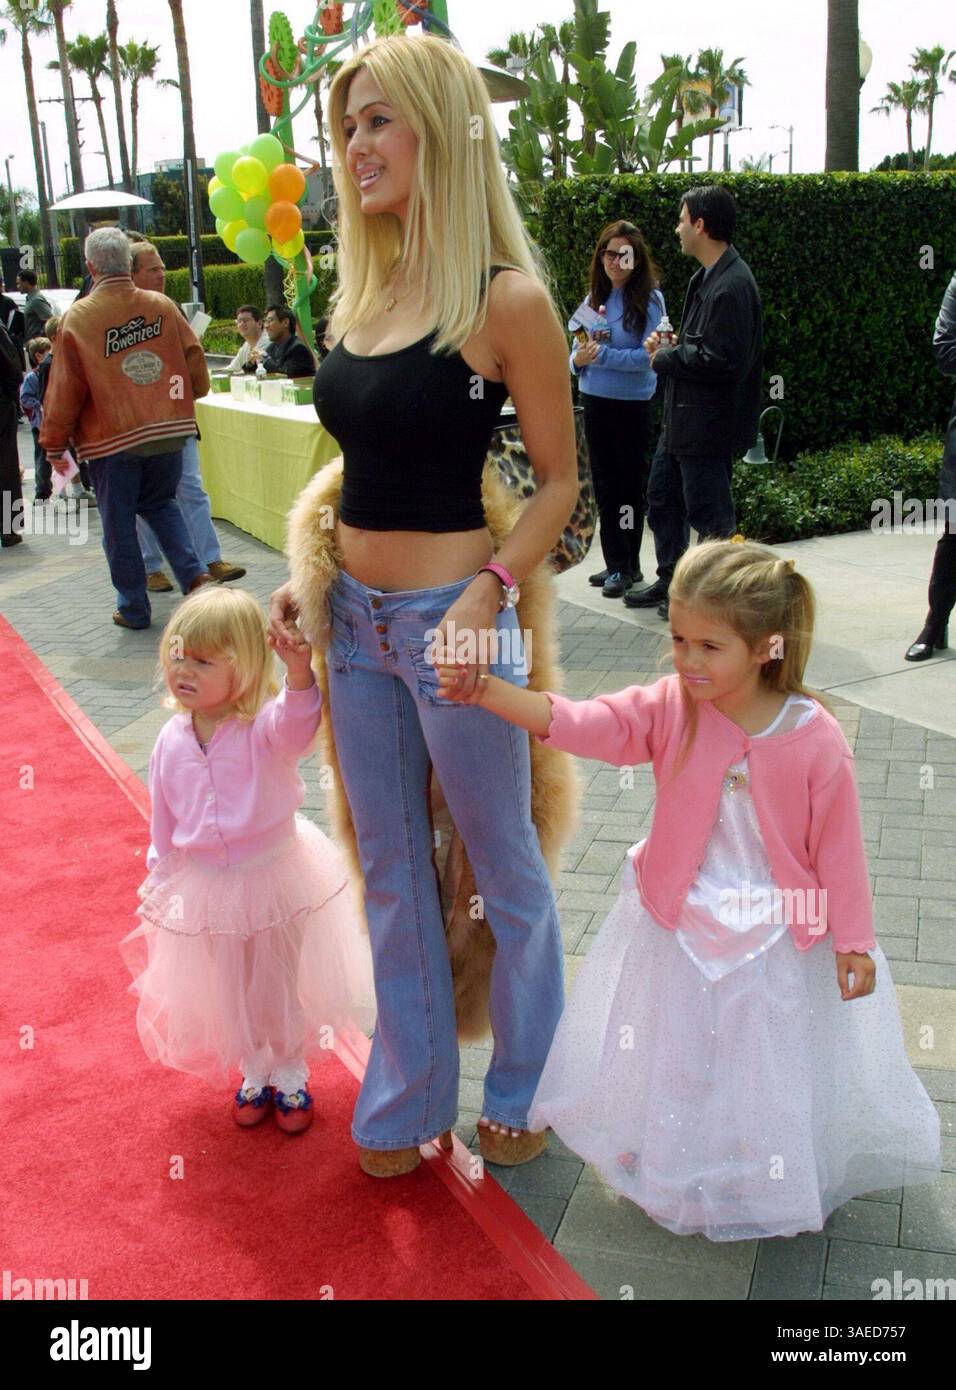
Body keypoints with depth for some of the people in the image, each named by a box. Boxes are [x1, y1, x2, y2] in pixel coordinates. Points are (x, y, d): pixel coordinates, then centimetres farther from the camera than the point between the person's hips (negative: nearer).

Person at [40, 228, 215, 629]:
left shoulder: (78, 317, -7)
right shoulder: (162, 306, 0)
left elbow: (64, 388, -4)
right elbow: (194, 360, 5)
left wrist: (54, 444, 6)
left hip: (112, 437, -3)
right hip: (168, 431, 3)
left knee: (119, 522, 9)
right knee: (161, 504, 22)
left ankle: (134, 608, 15)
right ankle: (194, 573, 2)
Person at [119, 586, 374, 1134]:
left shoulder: (266, 725, -21)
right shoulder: (173, 740, -7)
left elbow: (296, 723, -46)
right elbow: (164, 819, 4)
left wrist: (300, 673, -65)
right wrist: (158, 881, 9)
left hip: (275, 878, -4)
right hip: (207, 888, 4)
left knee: (282, 986, 16)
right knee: (230, 993, 20)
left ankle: (291, 1075, 40)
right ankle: (255, 1073, 45)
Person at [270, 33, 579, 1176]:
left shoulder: (504, 299, -12)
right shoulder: (363, 292, 9)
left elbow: (559, 477, -8)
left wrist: (487, 594, -20)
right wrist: (313, 572, 6)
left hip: (452, 622, -7)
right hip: (355, 622, 7)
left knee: (504, 869, 12)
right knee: (391, 870, 17)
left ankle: (519, 1090, 36)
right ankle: (412, 1096, 37)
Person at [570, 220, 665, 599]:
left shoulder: (648, 299, -10)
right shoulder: (595, 297, 7)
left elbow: (647, 356, -17)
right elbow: (580, 348, 10)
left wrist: (602, 355, -22)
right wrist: (577, 359, -11)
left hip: (633, 405, -6)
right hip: (595, 401, 6)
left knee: (630, 485, 4)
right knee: (604, 485, 11)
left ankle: (627, 566, 14)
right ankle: (616, 564, 21)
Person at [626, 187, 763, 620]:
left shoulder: (731, 286, -20)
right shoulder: (706, 278, 12)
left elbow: (721, 360, -27)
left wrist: (664, 358, -15)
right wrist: (669, 347, 1)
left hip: (707, 424, -11)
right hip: (682, 416, 11)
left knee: (708, 512, 0)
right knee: (661, 497, 19)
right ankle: (669, 581, 33)